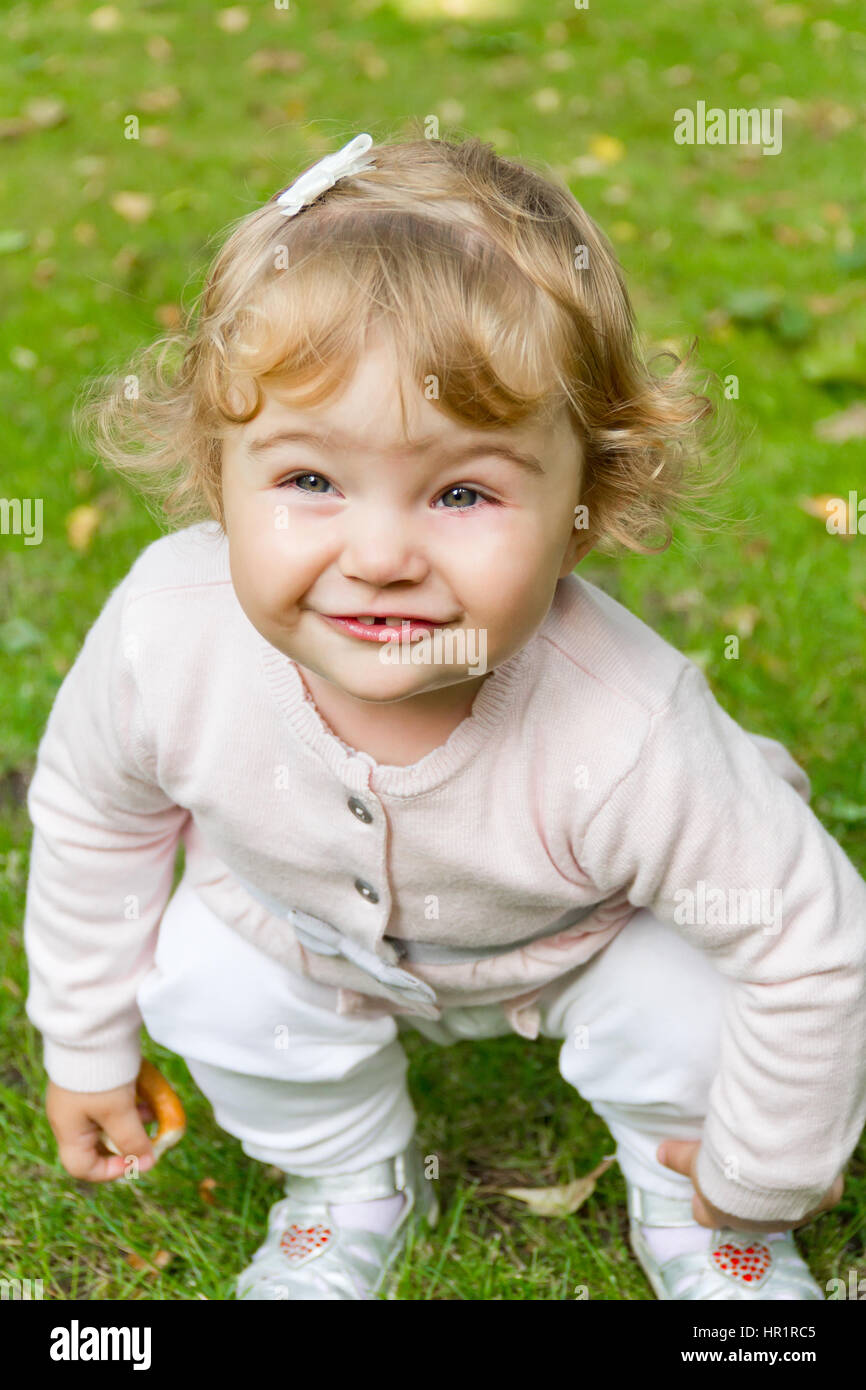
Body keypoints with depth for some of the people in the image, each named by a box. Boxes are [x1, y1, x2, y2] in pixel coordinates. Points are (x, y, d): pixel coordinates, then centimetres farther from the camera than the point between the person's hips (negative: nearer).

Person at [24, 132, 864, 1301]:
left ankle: (681, 1202, 14)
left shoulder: (625, 740, -45)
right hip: (301, 922, 3)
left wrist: (757, 1180, -12)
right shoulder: (165, 633, -35)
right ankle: (352, 1178, 19)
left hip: (584, 941, -2)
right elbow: (92, 814, -11)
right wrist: (85, 1039, 3)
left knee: (689, 1006, -24)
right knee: (206, 985, -15)